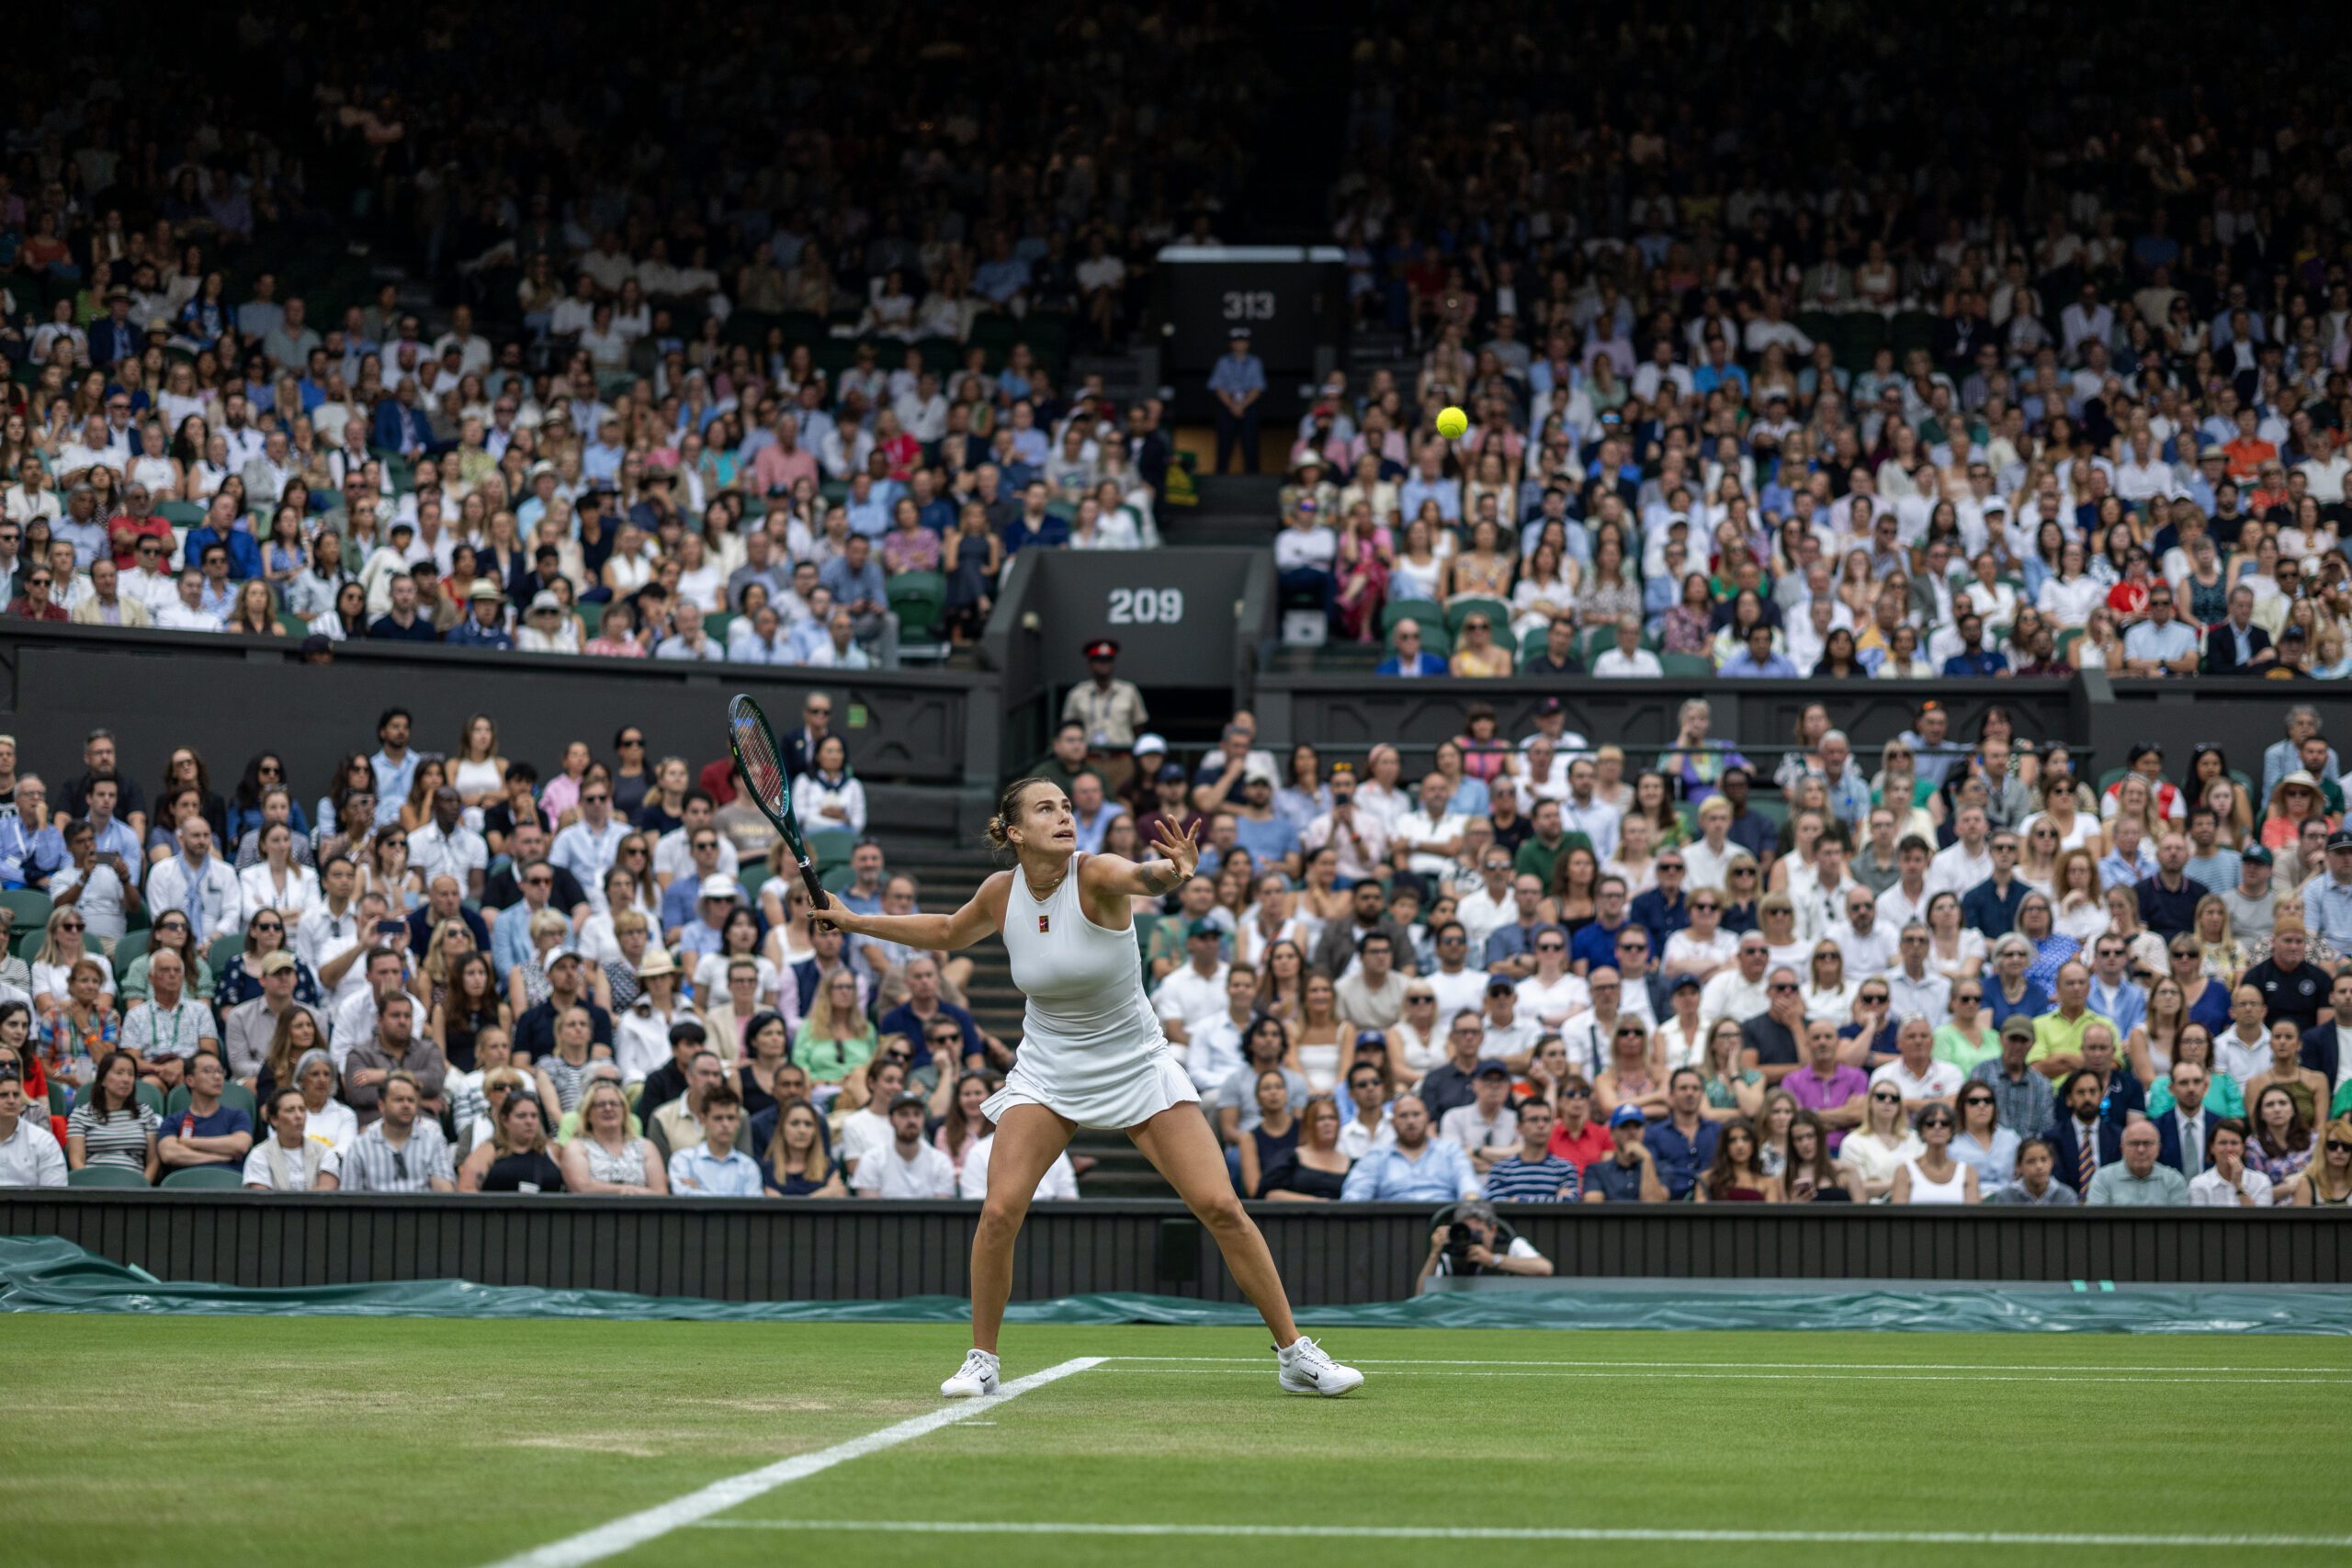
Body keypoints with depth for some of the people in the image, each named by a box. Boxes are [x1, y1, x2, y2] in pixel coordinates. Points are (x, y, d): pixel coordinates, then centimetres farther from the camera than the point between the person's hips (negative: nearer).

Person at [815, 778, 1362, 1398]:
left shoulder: (1097, 875, -20)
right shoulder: (1001, 893, -7)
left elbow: (1143, 878, -45)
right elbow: (947, 933, 16)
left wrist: (1172, 871, -68)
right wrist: (855, 922, 15)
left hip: (1136, 1063, -2)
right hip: (1047, 1068, 3)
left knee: (1221, 1207, -10)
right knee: (999, 1210, -16)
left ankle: (1294, 1353, 3)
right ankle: (981, 1361, 3)